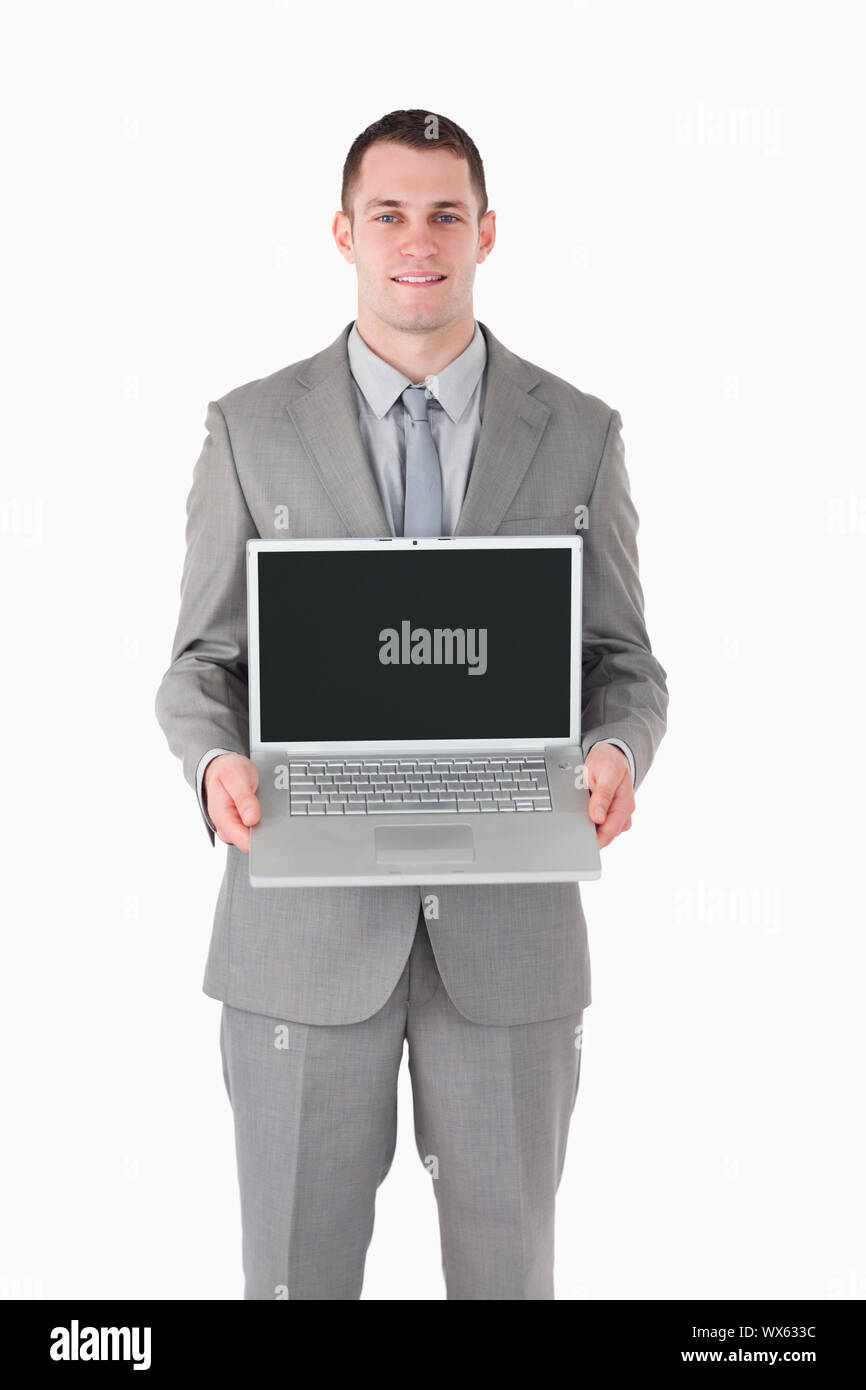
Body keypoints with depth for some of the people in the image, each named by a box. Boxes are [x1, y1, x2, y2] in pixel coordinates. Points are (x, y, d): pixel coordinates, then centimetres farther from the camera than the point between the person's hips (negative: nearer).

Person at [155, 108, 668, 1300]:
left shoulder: (581, 436, 4)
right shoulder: (251, 429, 3)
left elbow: (623, 662, 7)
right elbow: (202, 663, 5)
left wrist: (617, 752, -15)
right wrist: (218, 761, -17)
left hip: (511, 919, 1)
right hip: (307, 915, 0)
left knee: (507, 1261, 12)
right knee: (296, 1265, 10)